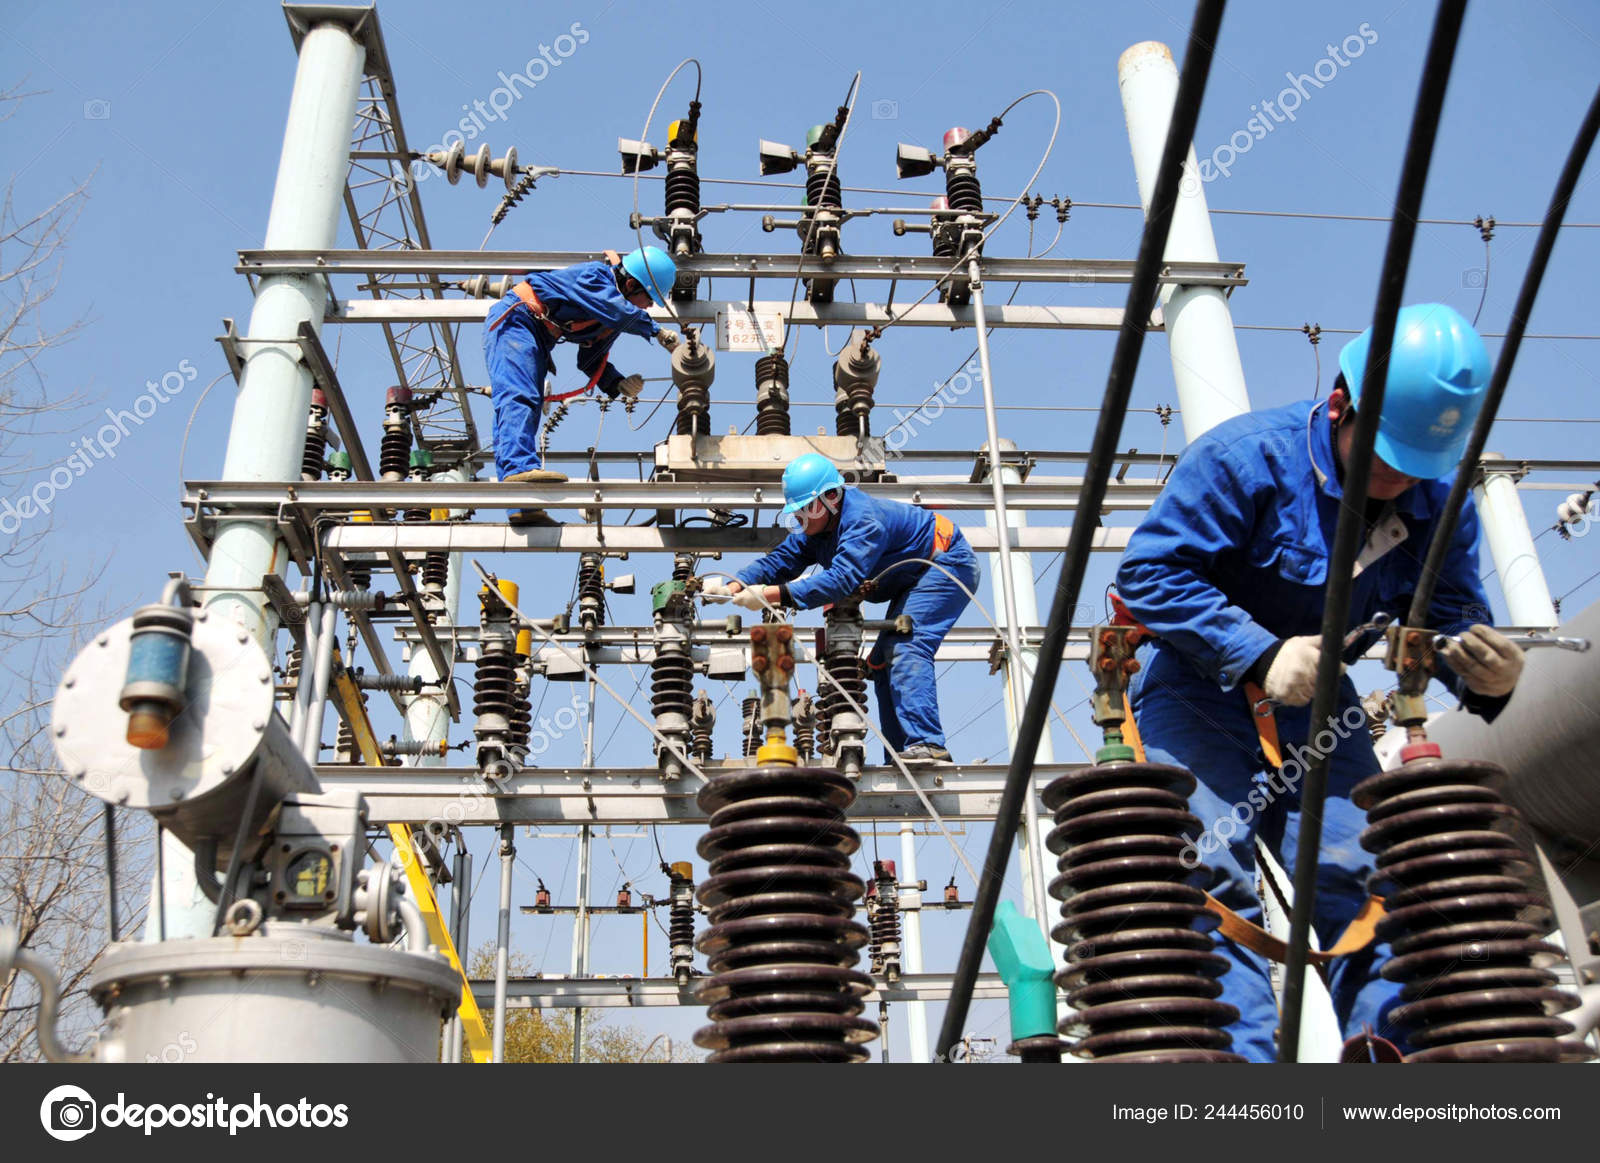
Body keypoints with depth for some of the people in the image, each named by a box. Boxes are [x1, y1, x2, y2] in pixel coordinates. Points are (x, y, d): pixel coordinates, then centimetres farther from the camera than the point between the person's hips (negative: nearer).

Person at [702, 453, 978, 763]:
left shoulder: (862, 521, -34)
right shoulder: (817, 527, -3)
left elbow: (841, 579, -45)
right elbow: (779, 560, -8)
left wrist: (770, 594, -49)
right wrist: (732, 587, -25)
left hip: (949, 562, -10)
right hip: (915, 580, 10)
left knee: (907, 649, -26)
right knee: (883, 661, 6)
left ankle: (928, 746, -32)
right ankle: (900, 759, 6)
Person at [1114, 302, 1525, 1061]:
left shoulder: (1439, 504, -1)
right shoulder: (1246, 456, -20)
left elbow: (1455, 621, 0)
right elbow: (1149, 571, -22)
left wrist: (1487, 678, -26)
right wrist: (1259, 655, -29)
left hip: (1313, 701, 5)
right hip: (1199, 687, -5)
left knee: (1362, 872, -8)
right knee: (1212, 872, -19)